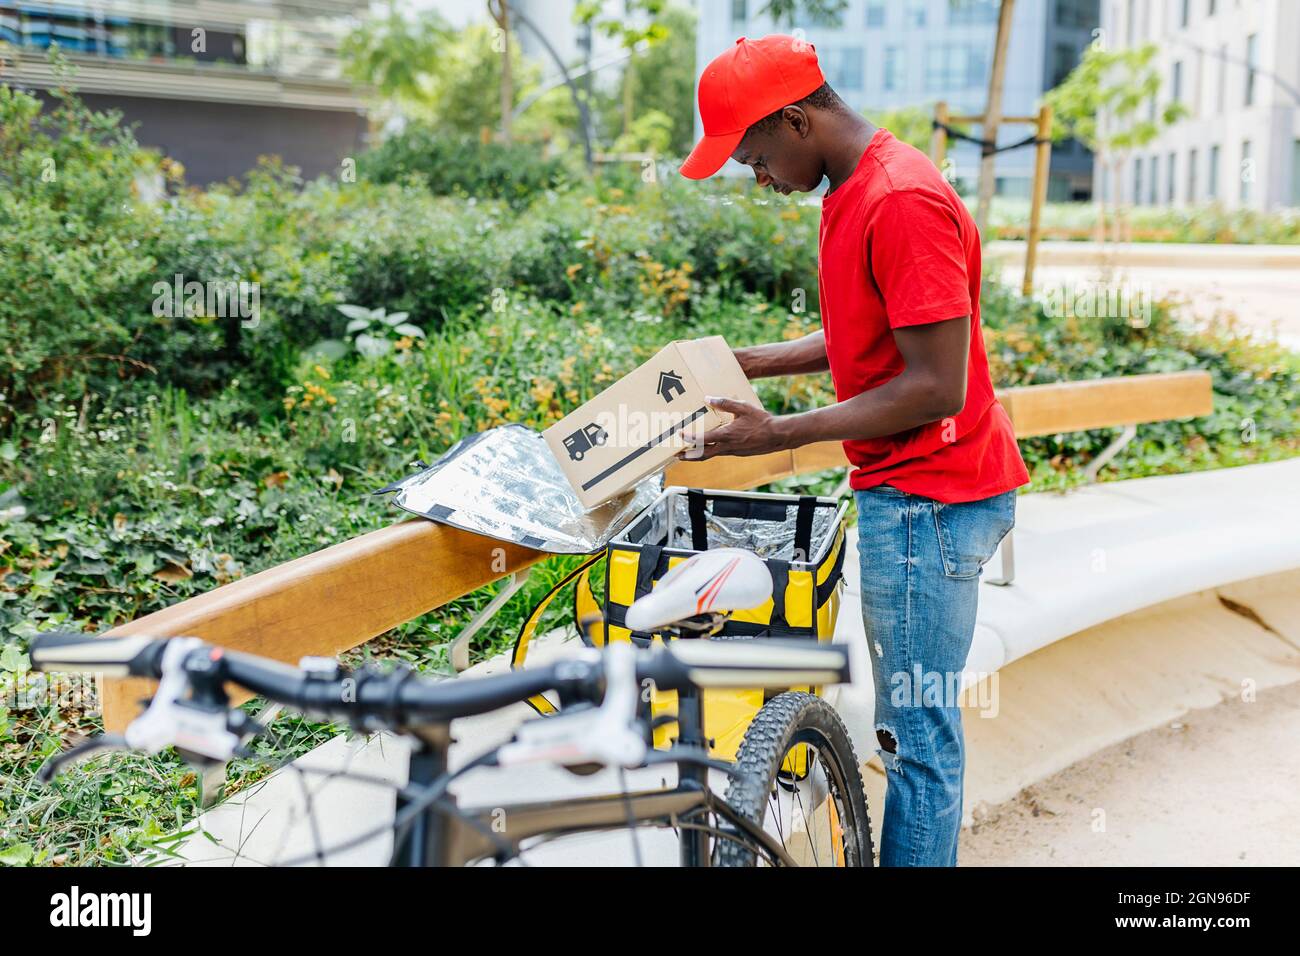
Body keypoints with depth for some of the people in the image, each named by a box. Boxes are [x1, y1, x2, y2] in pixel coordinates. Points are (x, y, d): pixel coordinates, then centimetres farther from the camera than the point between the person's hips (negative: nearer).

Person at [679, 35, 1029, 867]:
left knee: (919, 729, -2)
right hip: (908, 490, 10)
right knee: (911, 721, 16)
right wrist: (746, 363, 12)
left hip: (928, 496, -10)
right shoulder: (855, 190, 12)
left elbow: (937, 387, -23)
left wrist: (780, 435, -19)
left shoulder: (905, 204, -20)